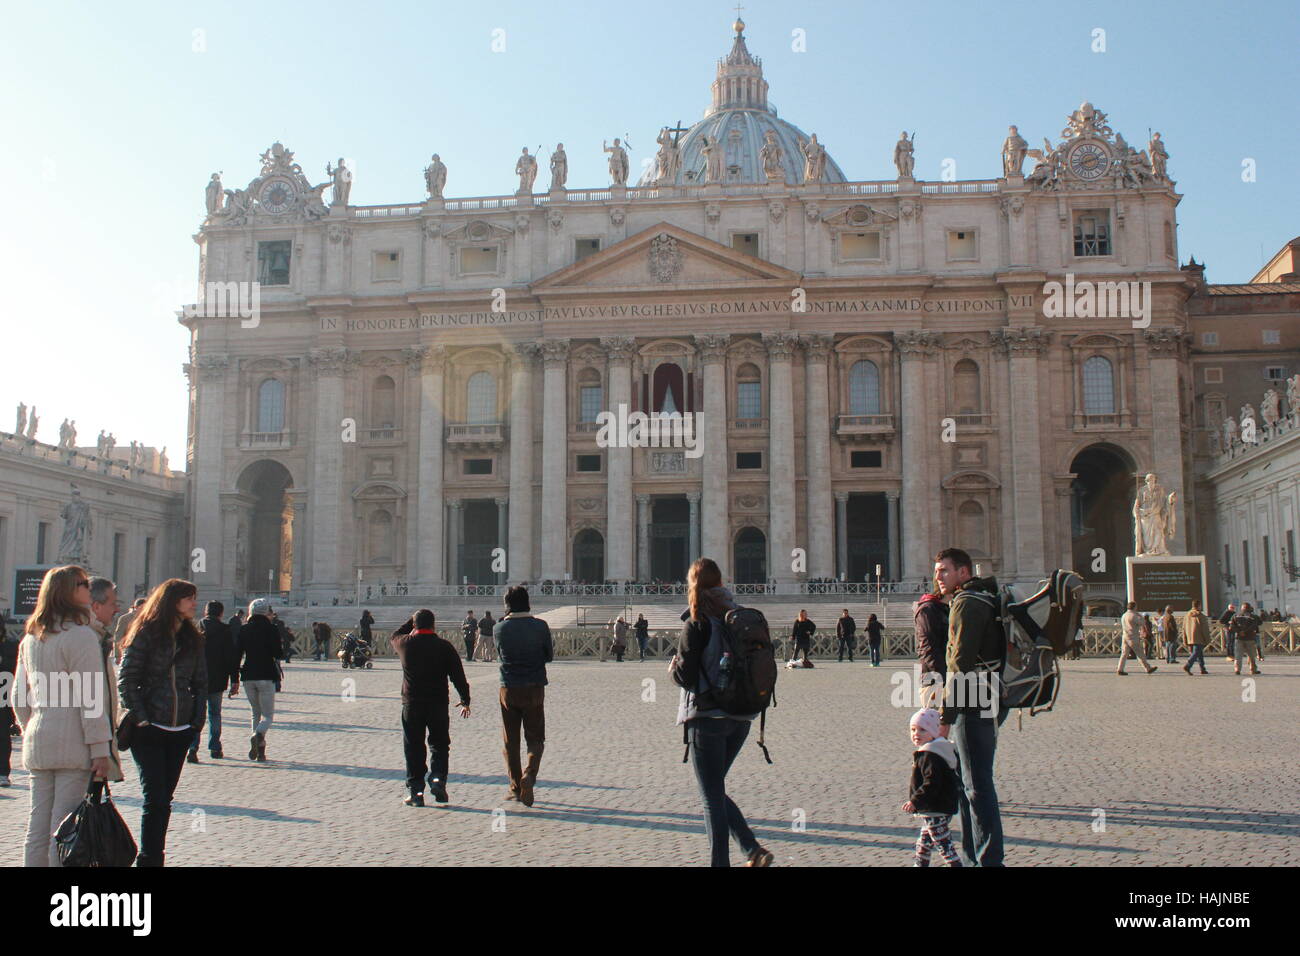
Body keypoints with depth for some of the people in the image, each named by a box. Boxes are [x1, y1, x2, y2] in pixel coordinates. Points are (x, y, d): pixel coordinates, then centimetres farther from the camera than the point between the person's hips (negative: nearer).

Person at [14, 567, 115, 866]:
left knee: (38, 824, 12)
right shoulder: (81, 636, -12)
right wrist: (100, 750, -12)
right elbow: (90, 699, -14)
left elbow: (19, 697, 17)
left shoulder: (30, 639, 12)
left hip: (37, 744, 7)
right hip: (73, 745, -7)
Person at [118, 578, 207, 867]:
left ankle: (155, 856, 19)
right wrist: (141, 719, -13)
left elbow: (200, 683, 15)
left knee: (164, 799, 10)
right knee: (155, 799, -9)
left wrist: (198, 719, 4)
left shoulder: (193, 639, 11)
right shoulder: (145, 635, -4)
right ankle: (148, 859, -2)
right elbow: (126, 681, -6)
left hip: (181, 731, 5)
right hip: (149, 731, -5)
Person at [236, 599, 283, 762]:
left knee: (256, 713, 17)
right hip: (266, 676, -3)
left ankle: (260, 752, 9)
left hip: (248, 677, 3)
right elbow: (278, 654, -10)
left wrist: (235, 681, 7)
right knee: (267, 715, 3)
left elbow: (237, 655, 4)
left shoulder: (243, 629, 6)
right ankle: (258, 735, -29)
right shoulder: (271, 629, -5)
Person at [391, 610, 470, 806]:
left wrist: (411, 622, 27)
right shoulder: (444, 646, -5)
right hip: (438, 704, 0)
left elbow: (395, 637, 23)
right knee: (439, 745, 14)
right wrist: (465, 700, 7)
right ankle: (438, 778, -4)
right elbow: (458, 675, -2)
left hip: (411, 704, 0)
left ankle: (415, 790, 7)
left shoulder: (405, 643, -3)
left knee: (413, 748, 7)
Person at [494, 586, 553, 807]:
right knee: (535, 738, 9)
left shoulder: (500, 628, -4)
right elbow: (549, 656, 4)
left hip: (508, 690, 1)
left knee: (510, 741, 12)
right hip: (534, 689, -1)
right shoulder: (540, 626, -6)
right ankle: (529, 774, -16)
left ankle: (515, 787, 14)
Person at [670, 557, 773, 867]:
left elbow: (686, 676, -14)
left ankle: (720, 862, 5)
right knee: (715, 792, 19)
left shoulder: (696, 623, -11)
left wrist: (673, 667, 6)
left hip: (707, 718, -6)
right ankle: (753, 850, 8)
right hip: (741, 717, 6)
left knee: (712, 798, 3)